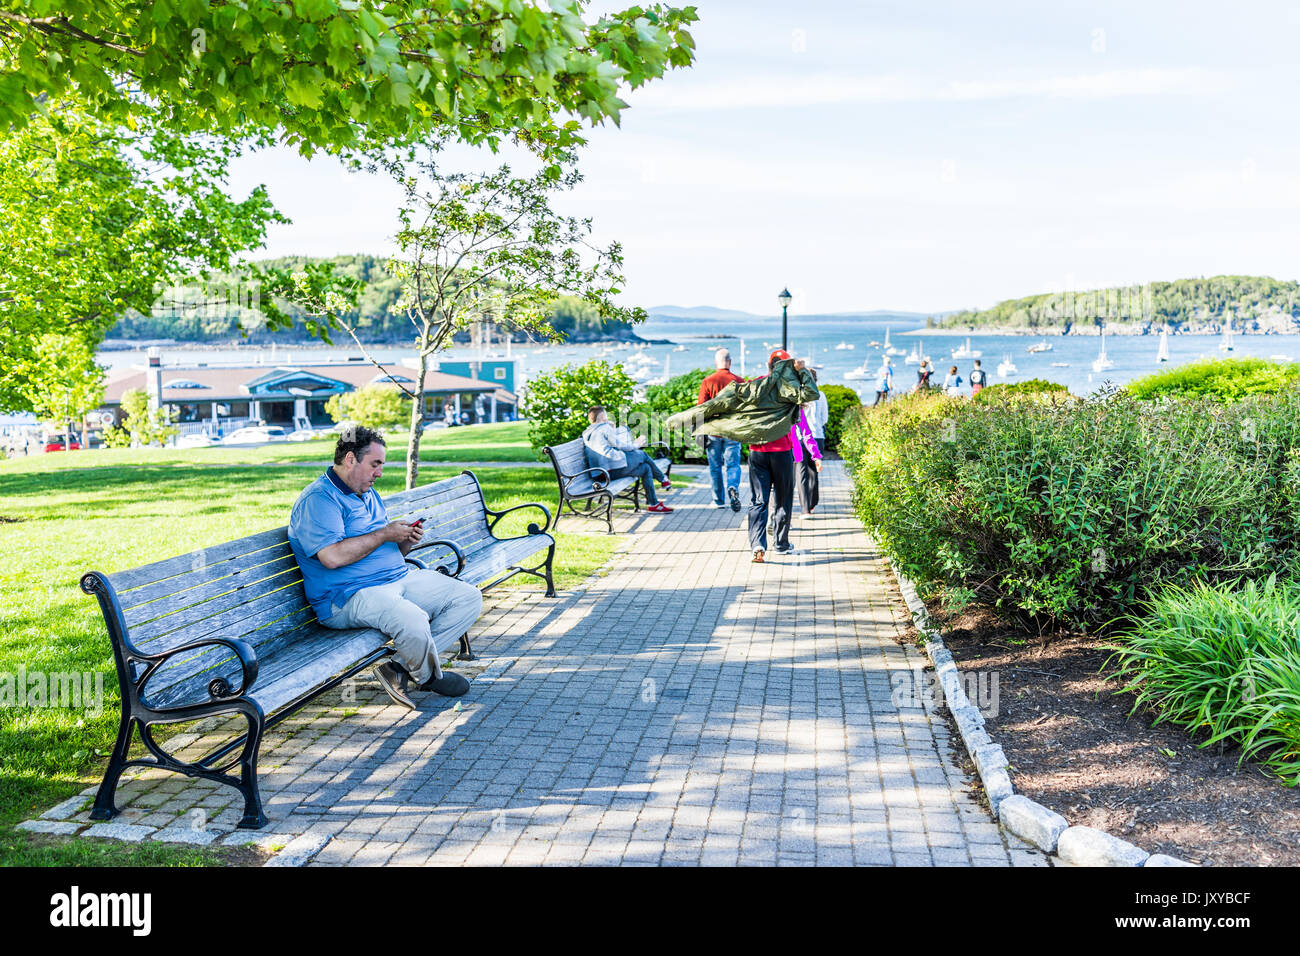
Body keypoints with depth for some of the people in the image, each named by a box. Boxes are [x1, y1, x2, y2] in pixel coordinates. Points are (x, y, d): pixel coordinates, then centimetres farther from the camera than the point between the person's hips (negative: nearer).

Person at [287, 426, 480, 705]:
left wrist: (405, 542, 2)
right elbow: (333, 556, -23)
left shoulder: (369, 495, 21)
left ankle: (400, 668, -9)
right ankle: (429, 676, -2)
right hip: (350, 596, -9)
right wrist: (385, 534, -14)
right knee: (413, 621, -37)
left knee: (469, 597, -3)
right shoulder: (318, 499, -9)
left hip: (400, 578, 10)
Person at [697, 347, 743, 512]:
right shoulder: (738, 381, -2)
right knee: (733, 464, 6)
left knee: (715, 467, 11)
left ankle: (719, 500, 17)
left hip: (713, 431, 0)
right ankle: (733, 487, -22)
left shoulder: (708, 381, -5)